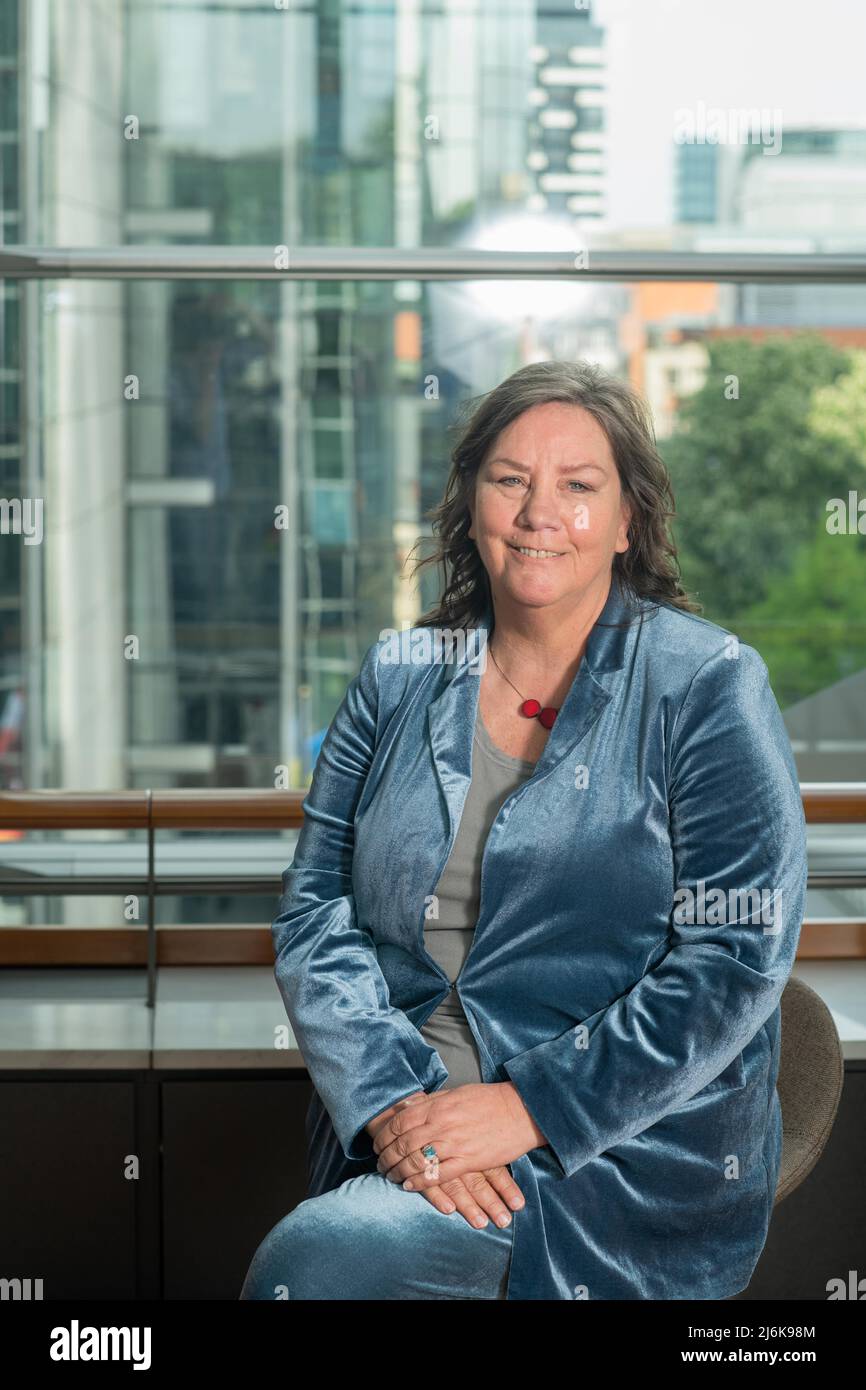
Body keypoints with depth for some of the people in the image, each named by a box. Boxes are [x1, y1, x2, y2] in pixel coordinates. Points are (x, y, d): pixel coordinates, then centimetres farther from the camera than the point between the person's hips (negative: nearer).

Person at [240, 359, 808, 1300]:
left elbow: (736, 958, -9)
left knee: (311, 1257, -25)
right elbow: (315, 911, 5)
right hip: (396, 1121, 4)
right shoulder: (400, 676, 9)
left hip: (630, 1150, -4)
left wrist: (528, 1107, -16)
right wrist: (394, 1100, -12)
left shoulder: (707, 686, -3)